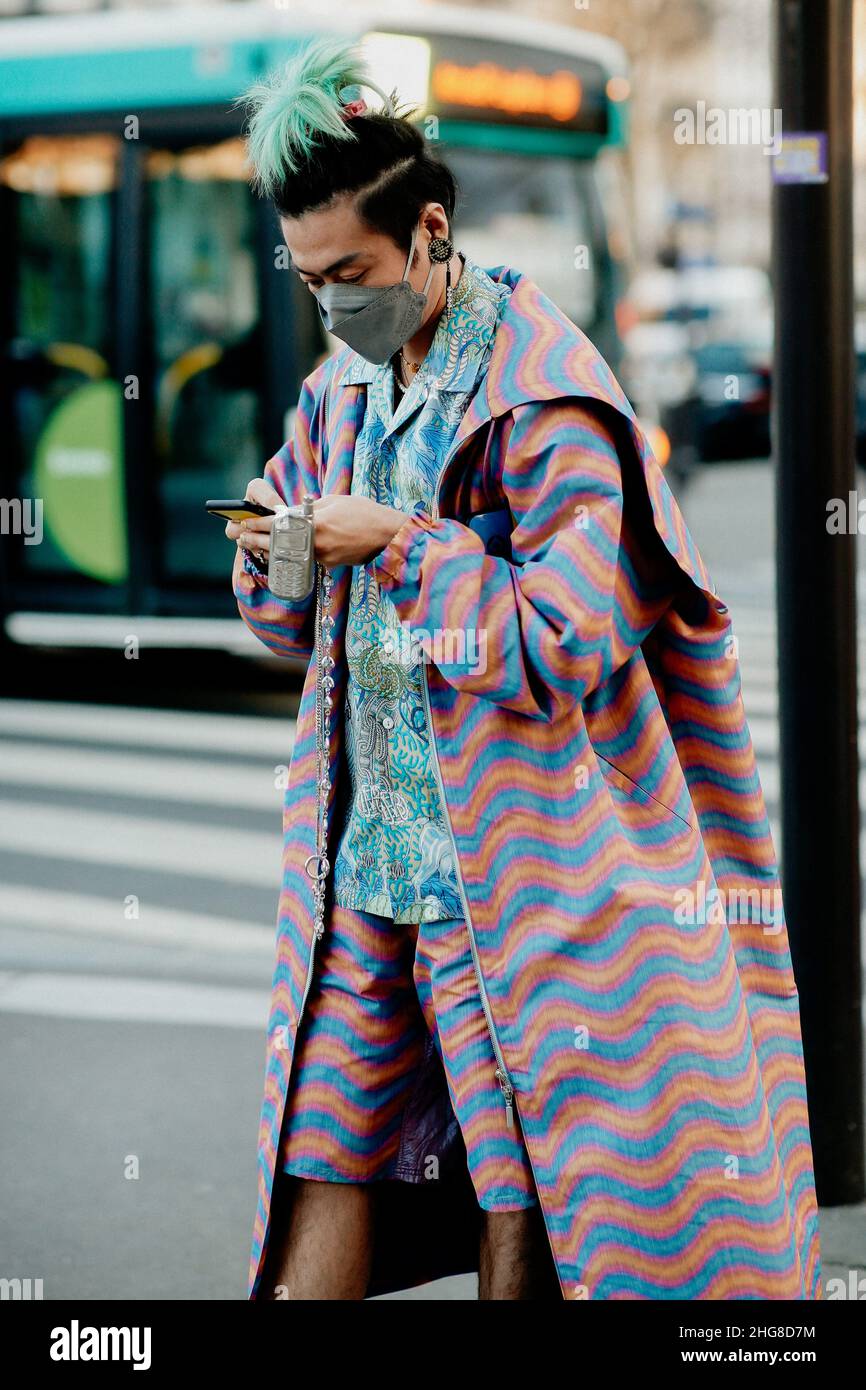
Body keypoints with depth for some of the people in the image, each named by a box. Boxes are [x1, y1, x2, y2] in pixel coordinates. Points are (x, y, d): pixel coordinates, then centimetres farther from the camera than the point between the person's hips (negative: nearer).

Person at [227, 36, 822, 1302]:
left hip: (509, 867, -7)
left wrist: (396, 545, -19)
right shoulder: (342, 392, 12)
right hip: (357, 859, 7)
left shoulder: (546, 401, -12)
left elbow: (570, 639, -18)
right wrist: (274, 561, -5)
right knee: (320, 1173, 6)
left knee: (525, 1209, 2)